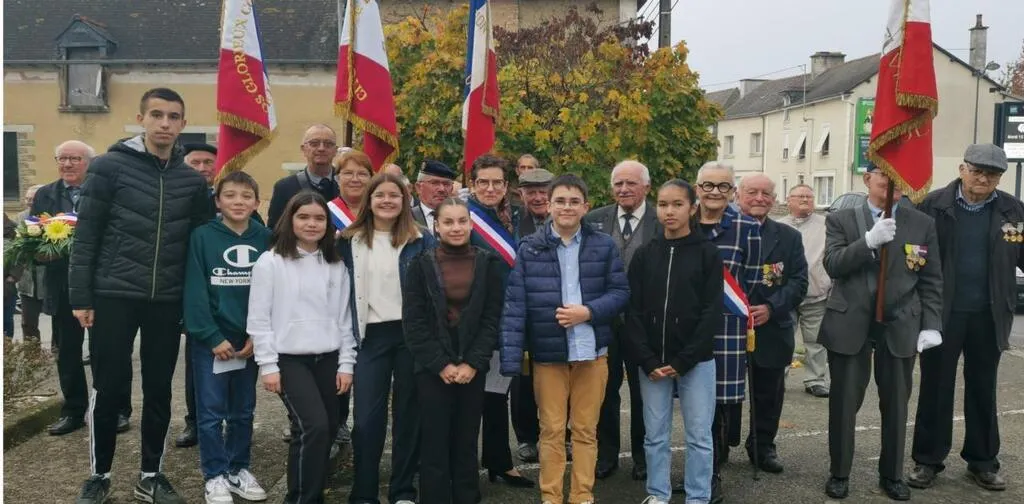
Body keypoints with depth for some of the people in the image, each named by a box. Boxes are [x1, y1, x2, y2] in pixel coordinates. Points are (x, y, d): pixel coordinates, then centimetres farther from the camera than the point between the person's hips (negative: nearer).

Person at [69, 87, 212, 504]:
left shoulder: (193, 181, 6)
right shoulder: (110, 166, -4)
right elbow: (86, 236, -5)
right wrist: (80, 296, -8)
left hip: (167, 302, 3)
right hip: (114, 296, -3)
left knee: (159, 391, 10)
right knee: (109, 389, 5)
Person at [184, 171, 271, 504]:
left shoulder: (266, 239, 1)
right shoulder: (202, 237, -6)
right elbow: (195, 292, -10)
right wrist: (213, 337, -15)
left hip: (250, 340, 3)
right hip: (210, 339, -3)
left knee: (243, 411, 13)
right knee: (211, 412, 3)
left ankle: (238, 469, 27)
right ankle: (215, 476, 16)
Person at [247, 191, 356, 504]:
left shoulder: (336, 265, 10)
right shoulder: (270, 262, -3)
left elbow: (344, 317, 11)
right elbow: (258, 319, -4)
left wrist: (346, 363, 5)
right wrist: (268, 365, -9)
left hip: (328, 359, 5)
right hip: (289, 359, -4)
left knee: (327, 431, 7)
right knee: (314, 426, -17)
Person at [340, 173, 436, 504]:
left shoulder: (421, 241, 2)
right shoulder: (349, 241, 5)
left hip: (411, 334, 0)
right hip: (371, 336, 1)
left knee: (408, 412, 7)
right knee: (367, 417, -1)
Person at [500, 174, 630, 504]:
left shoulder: (604, 245, 1)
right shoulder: (529, 249, -2)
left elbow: (620, 292, 2)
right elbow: (514, 305, -5)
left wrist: (588, 311, -15)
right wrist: (511, 359, -12)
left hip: (592, 352, 1)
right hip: (547, 354, -1)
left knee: (586, 430, 11)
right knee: (551, 431, 8)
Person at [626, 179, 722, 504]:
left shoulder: (708, 253, -1)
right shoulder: (644, 254, 5)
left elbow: (712, 311, -5)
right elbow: (634, 311, 2)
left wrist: (683, 361, -11)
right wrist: (647, 360, -8)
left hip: (695, 361, -2)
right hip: (651, 362, 2)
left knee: (699, 436, 5)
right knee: (655, 435, 10)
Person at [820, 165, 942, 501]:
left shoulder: (922, 224, 5)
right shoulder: (841, 221, 1)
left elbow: (931, 281, 5)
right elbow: (833, 266, -12)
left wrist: (932, 325, -4)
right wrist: (869, 241, -26)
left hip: (900, 326, 2)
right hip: (850, 325, -1)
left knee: (896, 405, 12)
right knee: (844, 404, 7)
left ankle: (892, 475, 29)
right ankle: (839, 474, 22)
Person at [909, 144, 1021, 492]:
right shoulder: (933, 205, -6)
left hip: (988, 316, 2)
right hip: (942, 313, -2)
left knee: (983, 390, 13)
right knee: (935, 388, 7)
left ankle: (982, 462, 27)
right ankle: (928, 460, 19)